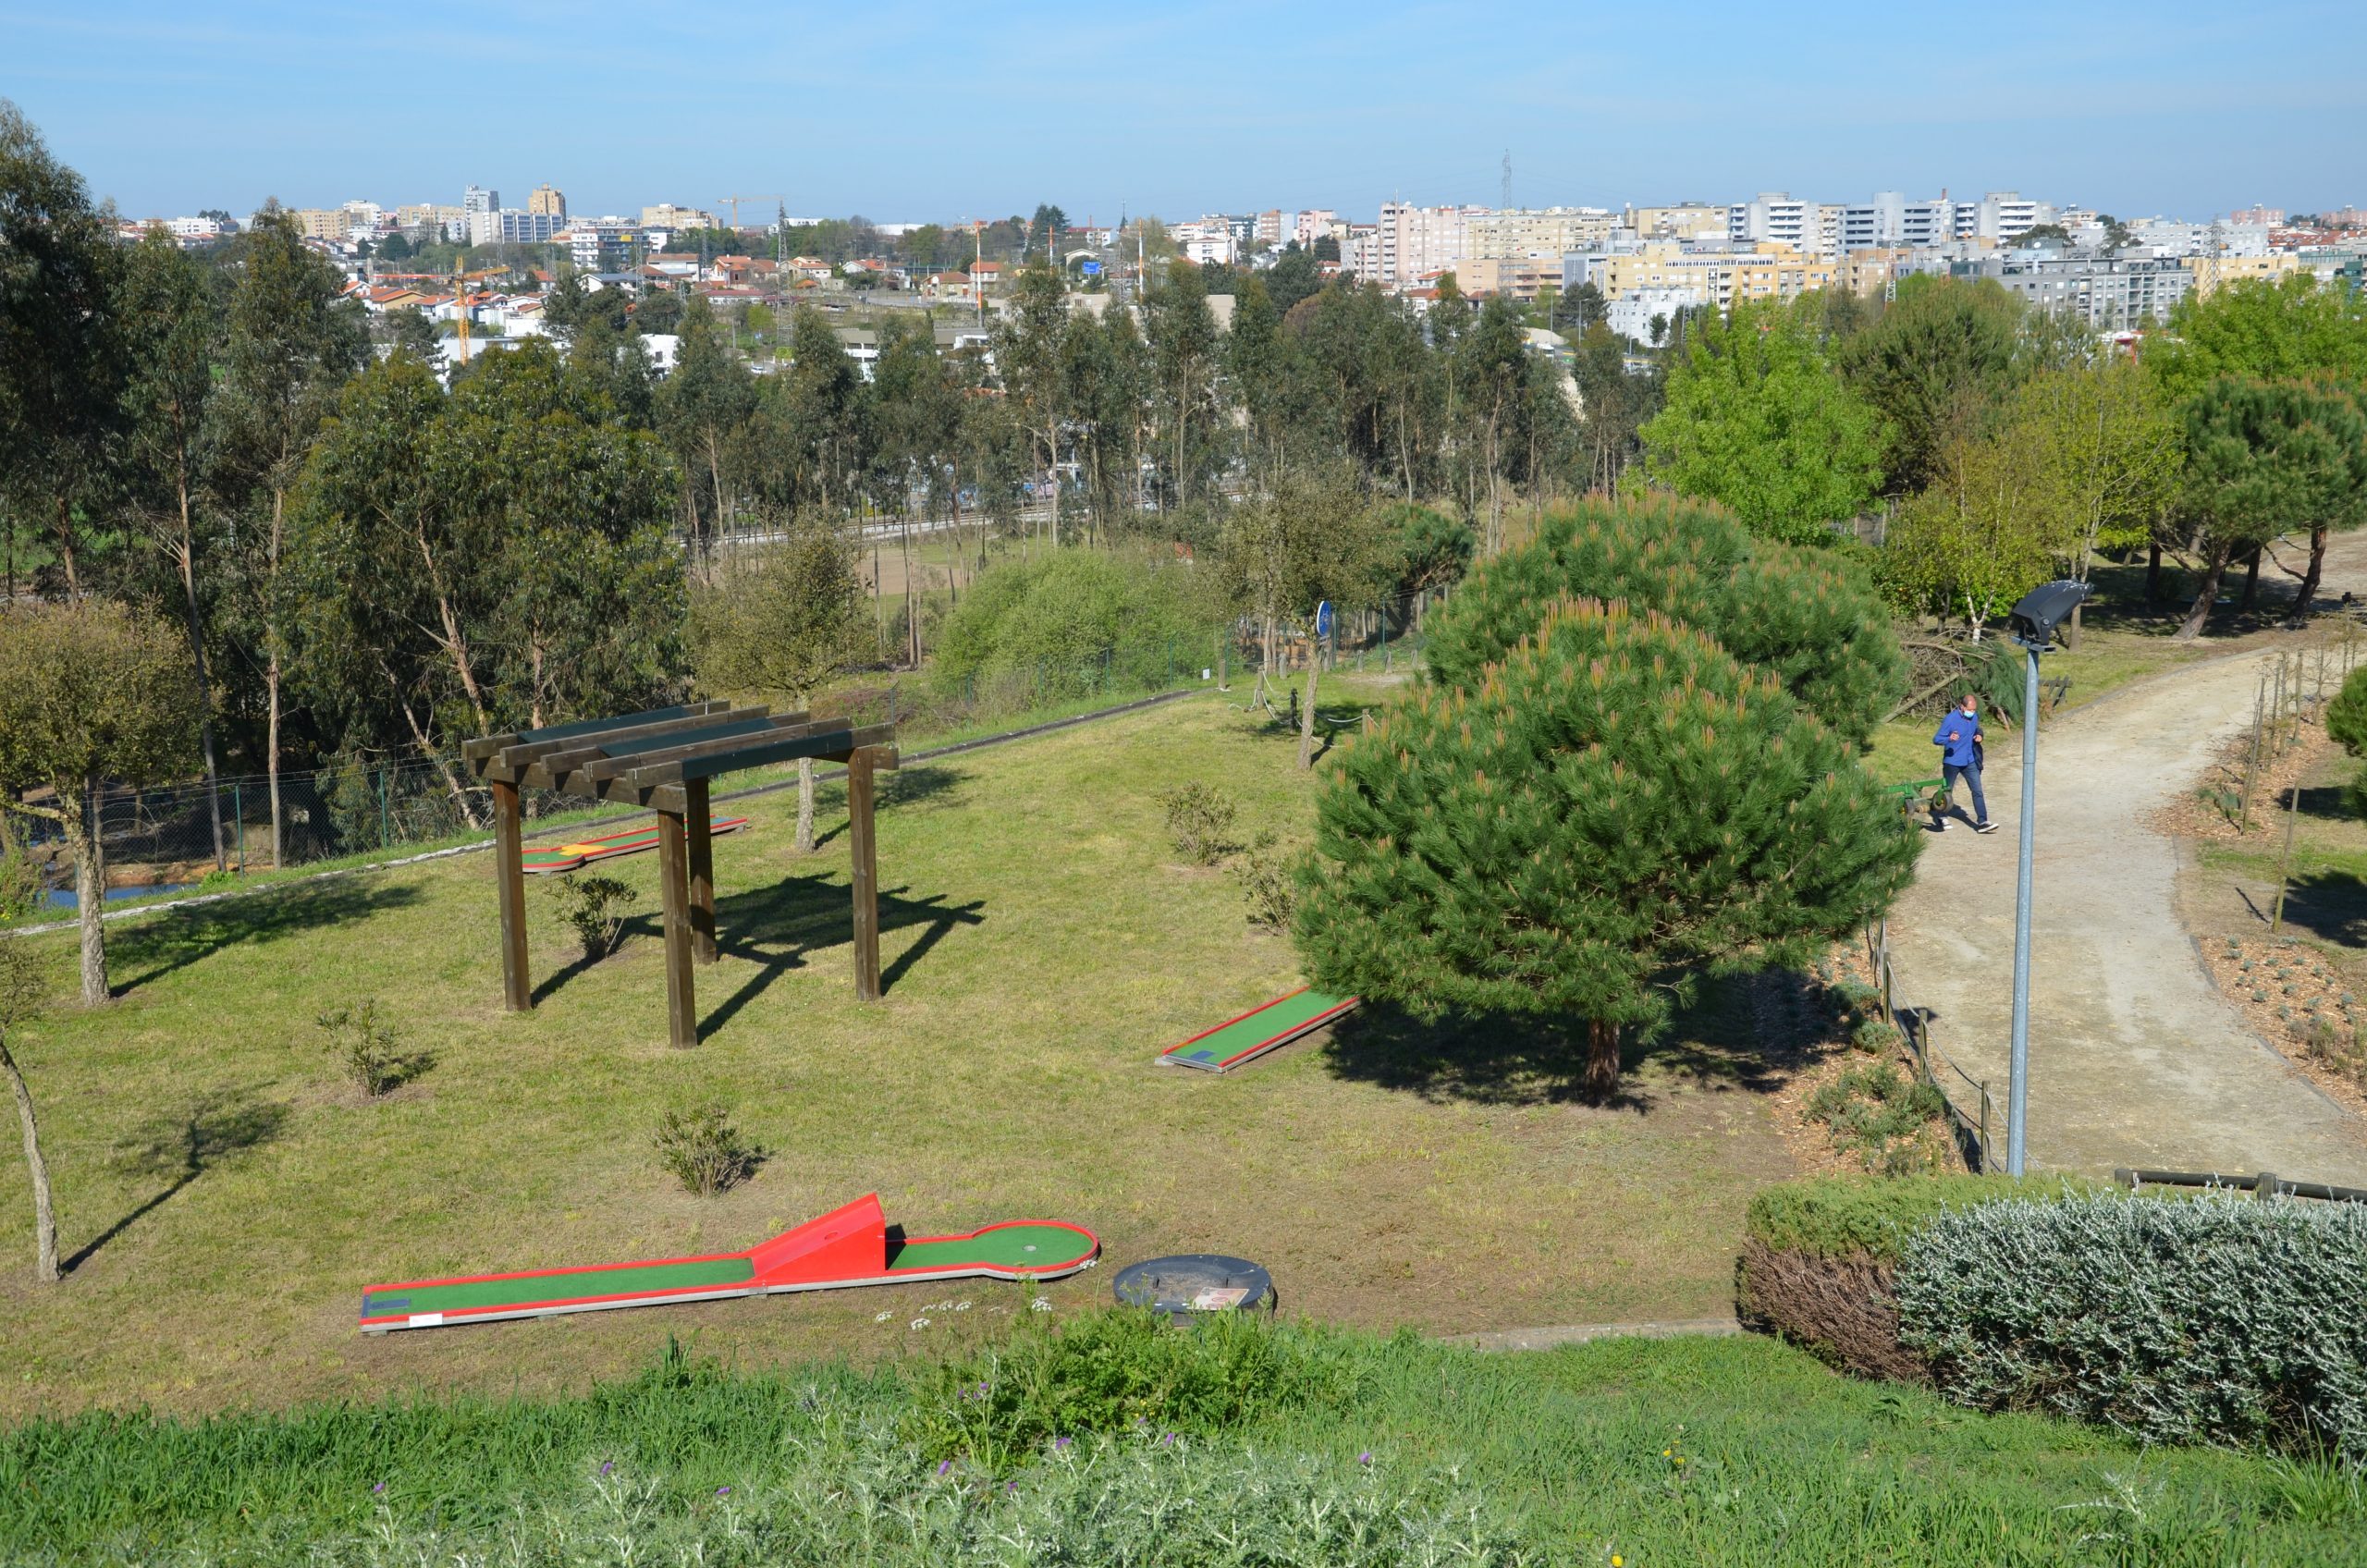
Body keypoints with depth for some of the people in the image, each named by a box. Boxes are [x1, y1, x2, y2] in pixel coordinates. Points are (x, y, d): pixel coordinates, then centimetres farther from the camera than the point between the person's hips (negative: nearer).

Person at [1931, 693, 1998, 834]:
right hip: (1952, 762, -5)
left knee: (1978, 791, -2)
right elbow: (1936, 739, -20)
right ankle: (1941, 818, 31)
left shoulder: (1974, 716, -1)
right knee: (1947, 792, 11)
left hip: (1970, 762, 5)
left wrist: (1979, 735, -4)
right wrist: (1949, 739, -40)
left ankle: (1982, 822, -2)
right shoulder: (1950, 719, -20)